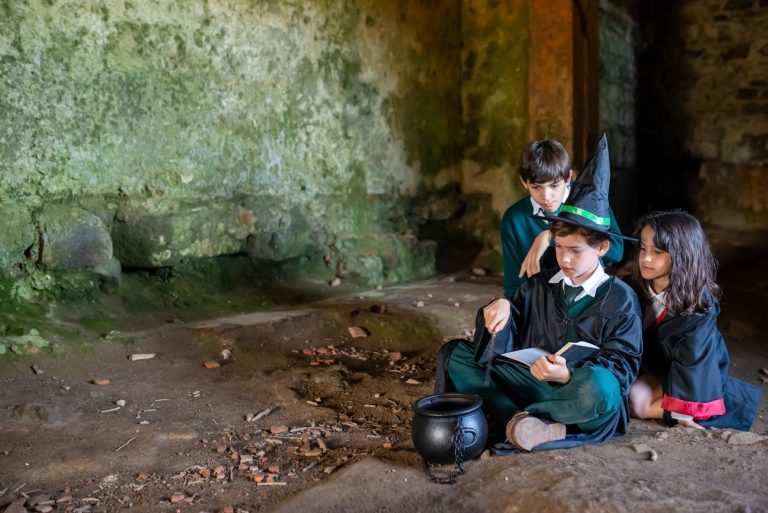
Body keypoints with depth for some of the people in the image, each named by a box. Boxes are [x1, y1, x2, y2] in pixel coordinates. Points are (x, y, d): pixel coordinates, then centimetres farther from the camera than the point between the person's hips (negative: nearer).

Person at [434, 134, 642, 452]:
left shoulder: (620, 298, 0)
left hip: (574, 393, -5)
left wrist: (567, 375, -25)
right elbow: (503, 347, 11)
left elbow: (623, 365, -8)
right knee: (453, 354, -7)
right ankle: (523, 422, -26)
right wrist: (501, 310, -13)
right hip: (528, 378, 5)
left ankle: (516, 420, -22)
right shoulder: (539, 285, 12)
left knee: (599, 386, -41)